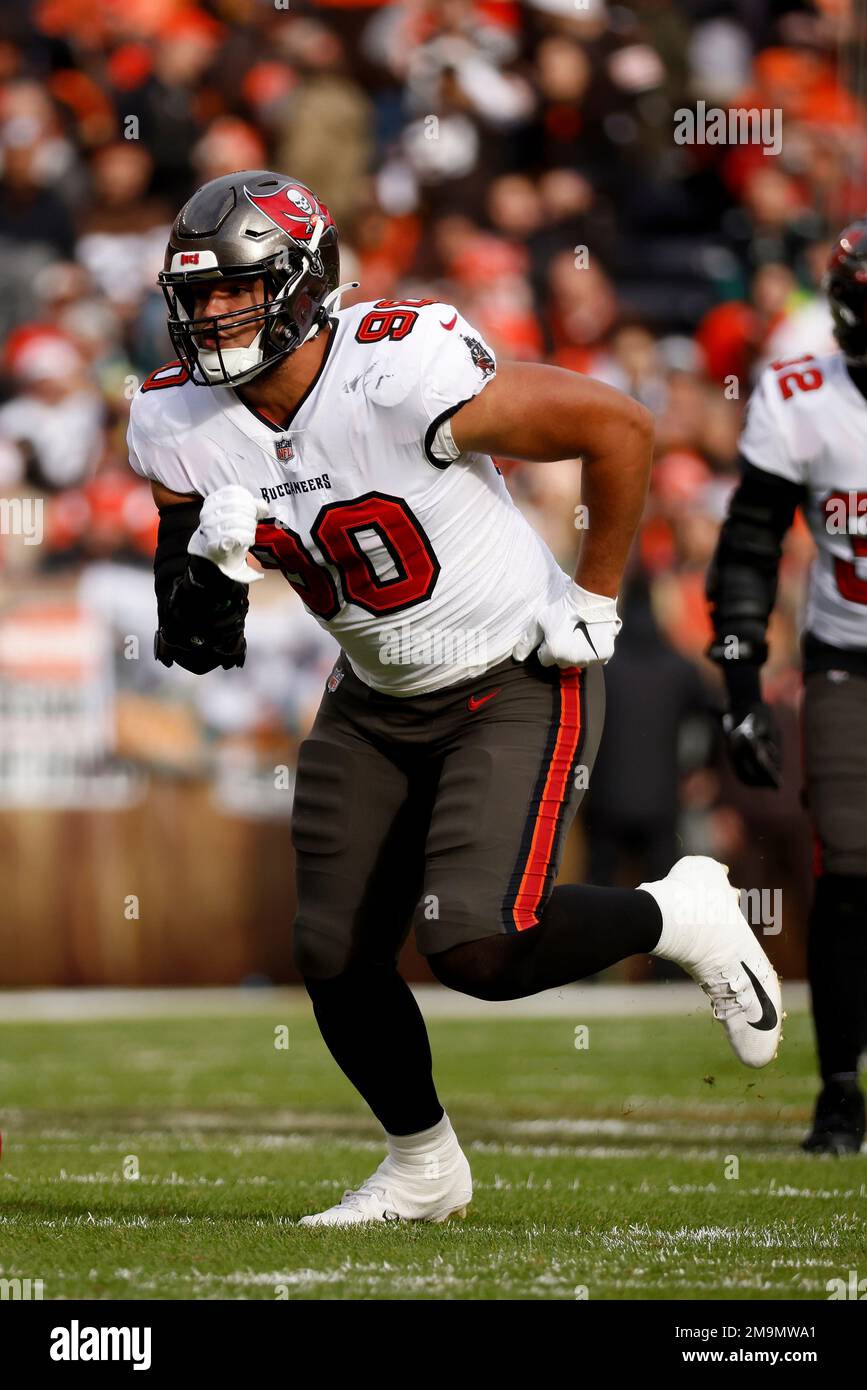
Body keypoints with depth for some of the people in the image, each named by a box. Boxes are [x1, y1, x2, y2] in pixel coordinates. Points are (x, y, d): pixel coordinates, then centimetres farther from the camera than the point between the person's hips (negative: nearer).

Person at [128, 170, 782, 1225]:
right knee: (337, 961, 5)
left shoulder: (402, 374, -29)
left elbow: (620, 430, -21)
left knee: (479, 949, -21)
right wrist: (200, 556, -19)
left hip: (519, 684, -7)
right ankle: (421, 1168, 31)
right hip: (378, 701, 7)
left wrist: (593, 606, -13)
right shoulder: (181, 420, -10)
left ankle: (682, 916, 8)